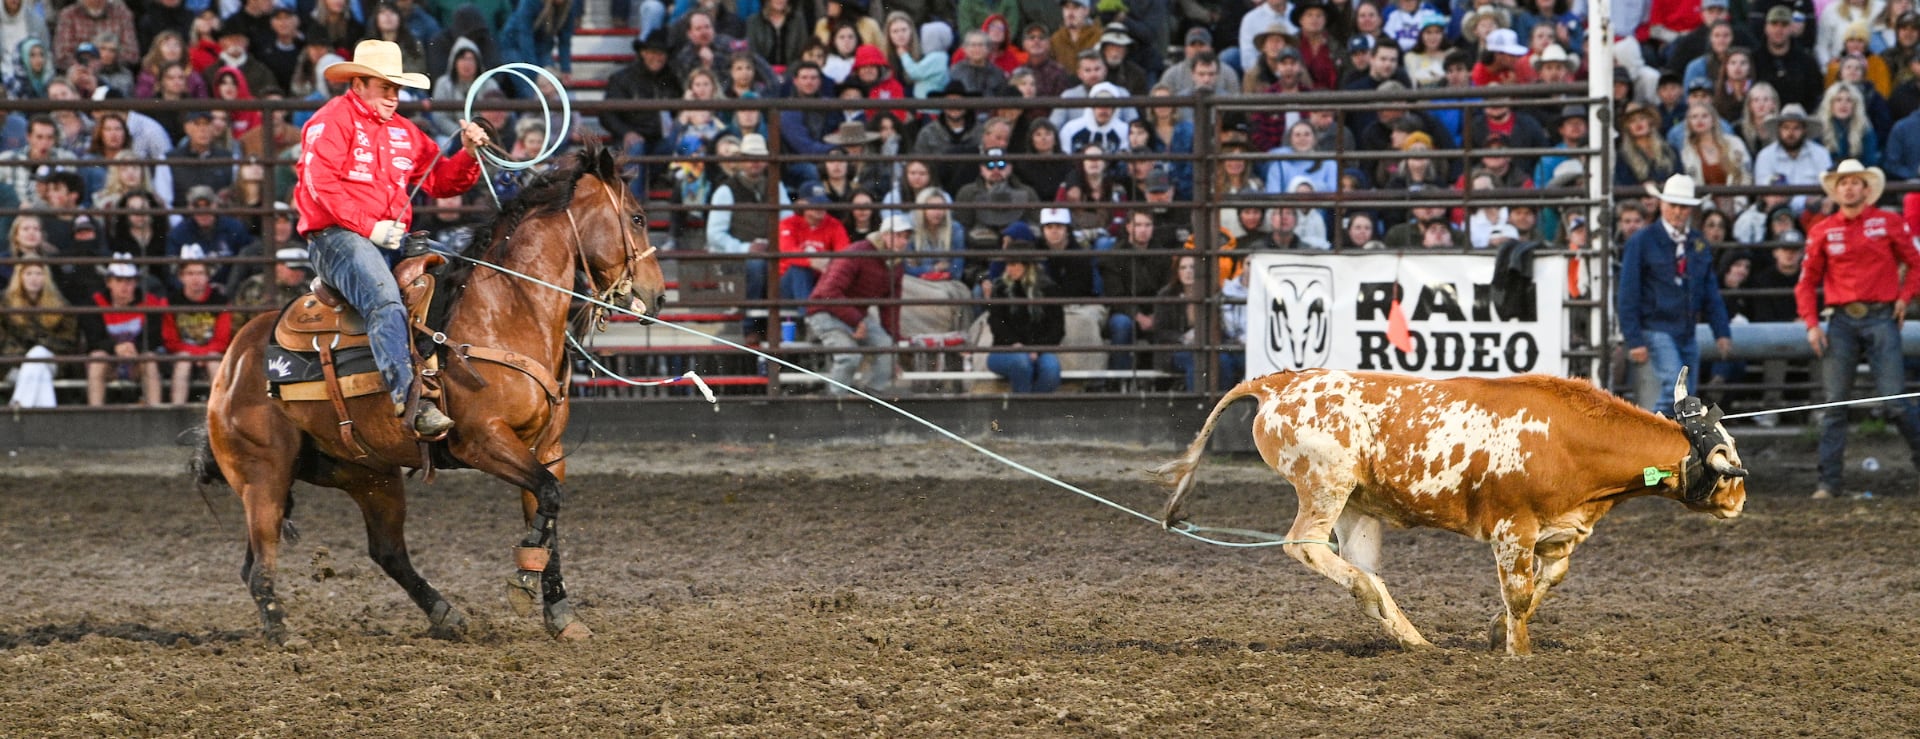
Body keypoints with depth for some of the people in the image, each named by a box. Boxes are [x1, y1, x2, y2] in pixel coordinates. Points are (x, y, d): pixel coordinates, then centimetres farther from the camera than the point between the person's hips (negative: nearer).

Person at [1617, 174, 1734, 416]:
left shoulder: (1699, 244, 12)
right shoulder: (1643, 242, -4)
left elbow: (1711, 293, 14)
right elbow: (1627, 296, -6)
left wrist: (1722, 332, 4)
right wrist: (1634, 340, -12)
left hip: (1687, 333, 6)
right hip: (1657, 330, -6)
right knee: (1675, 388, -22)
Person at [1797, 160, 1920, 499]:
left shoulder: (1888, 224, 3)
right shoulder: (1822, 232, 7)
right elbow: (1807, 281, 11)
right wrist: (1811, 324, 0)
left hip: (1881, 318, -2)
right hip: (1841, 321, 2)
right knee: (1834, 403, 1)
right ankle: (1828, 480, 4)